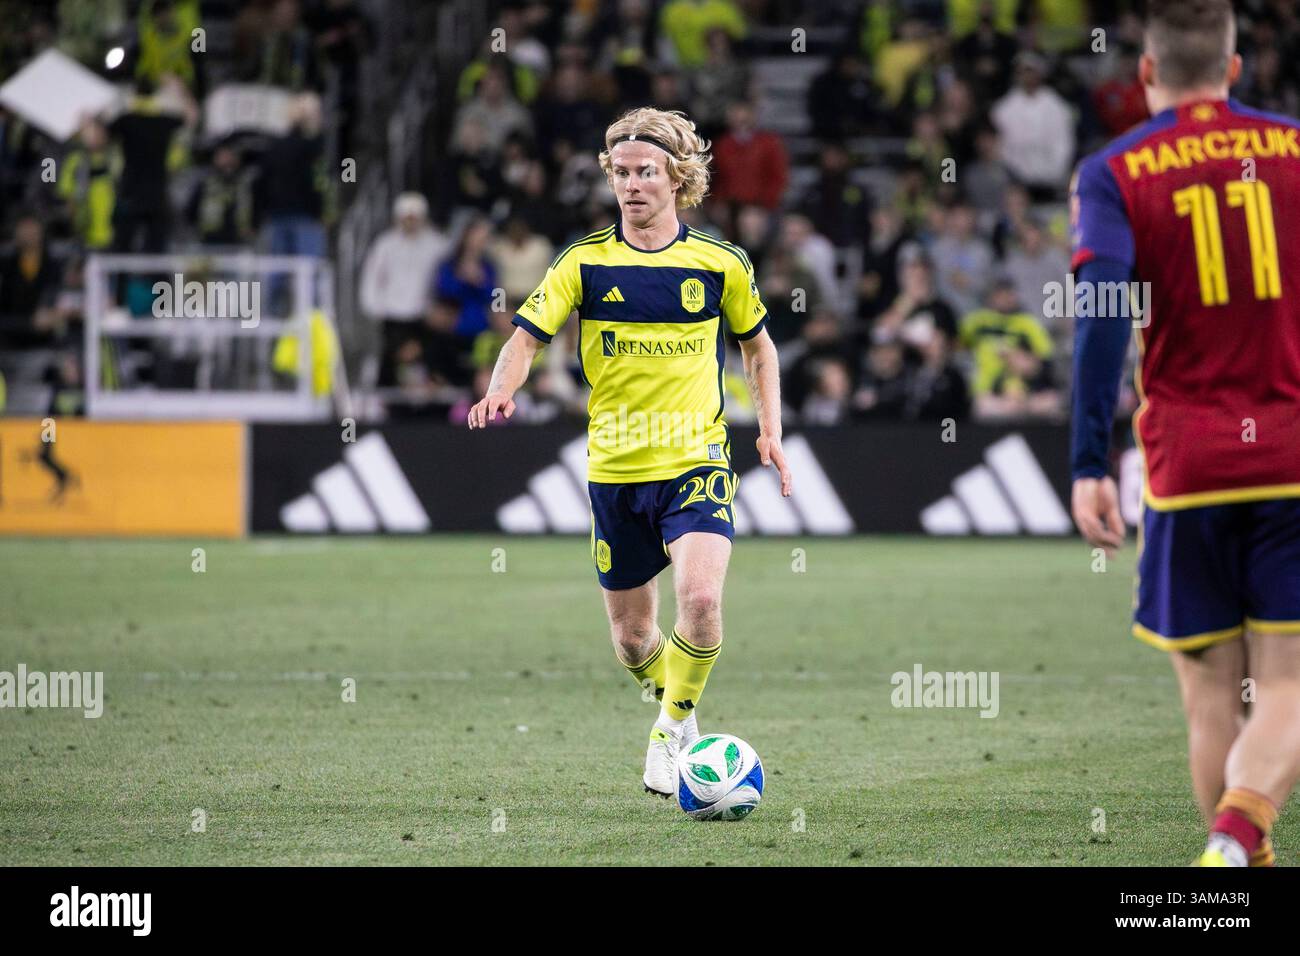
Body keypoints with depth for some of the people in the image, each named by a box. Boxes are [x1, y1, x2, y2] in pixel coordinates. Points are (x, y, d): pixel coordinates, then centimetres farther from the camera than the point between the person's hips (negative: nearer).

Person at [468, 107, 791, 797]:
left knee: (700, 597, -25)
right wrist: (501, 391, -28)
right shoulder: (586, 261, -1)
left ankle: (673, 727, -2)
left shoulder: (721, 264, 1)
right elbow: (527, 335, -7)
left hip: (696, 463, -1)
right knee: (632, 638, 8)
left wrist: (770, 430, 8)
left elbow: (756, 344, 17)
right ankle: (673, 696, 41)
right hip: (614, 471, 1)